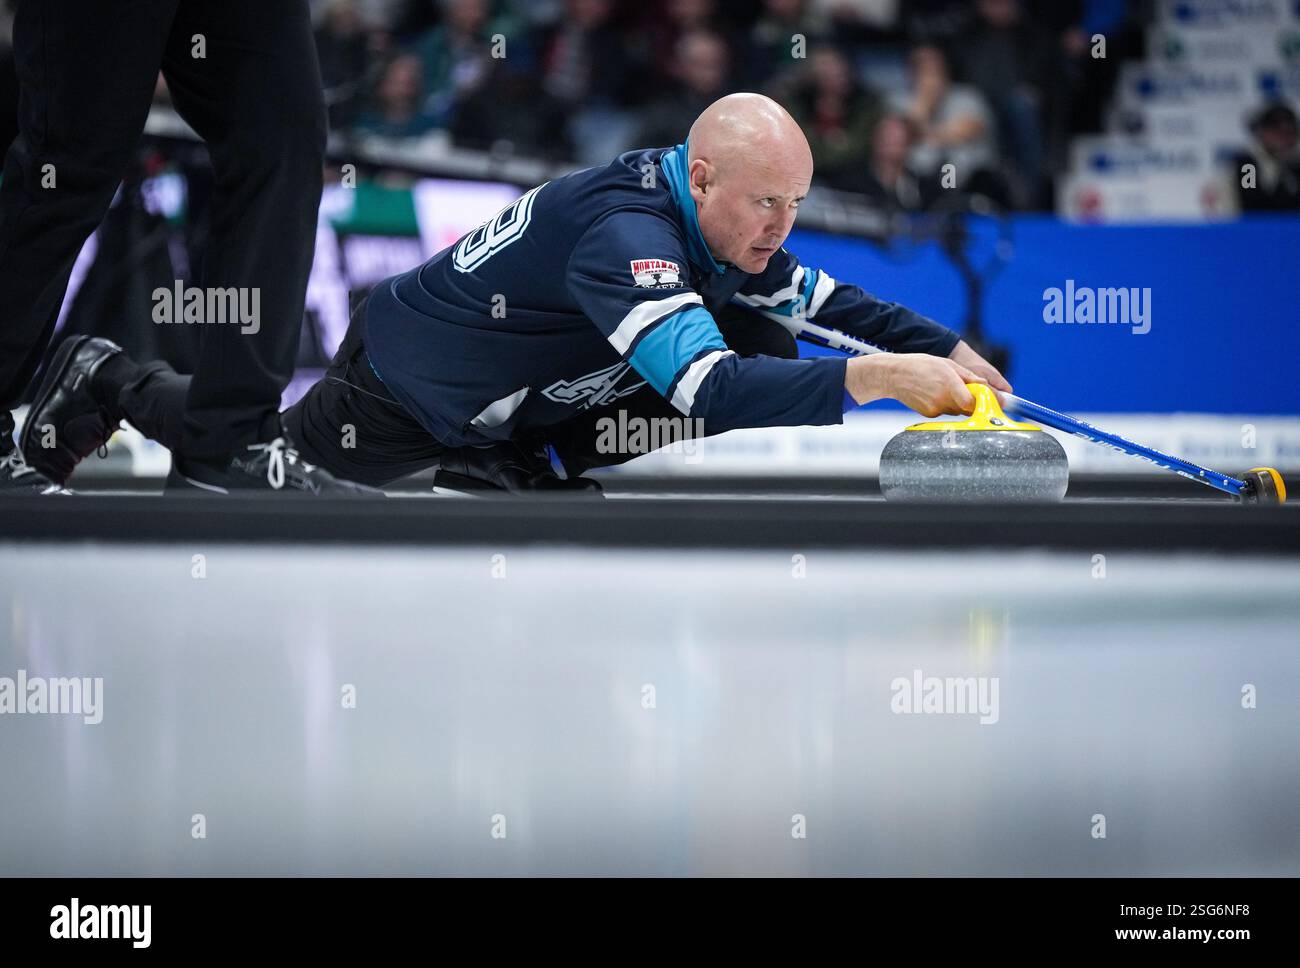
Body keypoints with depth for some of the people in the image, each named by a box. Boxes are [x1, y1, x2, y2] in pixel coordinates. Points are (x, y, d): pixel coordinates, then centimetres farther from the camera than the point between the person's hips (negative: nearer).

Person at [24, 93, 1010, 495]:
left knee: (768, 345, -8)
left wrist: (942, 350, -16)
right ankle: (113, 380, 40)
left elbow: (826, 301, -1)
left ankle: (519, 459, 3)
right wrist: (880, 377, -54)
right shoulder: (623, 231, -40)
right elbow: (712, 391, -50)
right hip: (408, 387, -7)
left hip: (530, 389, 7)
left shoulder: (725, 225, -12)